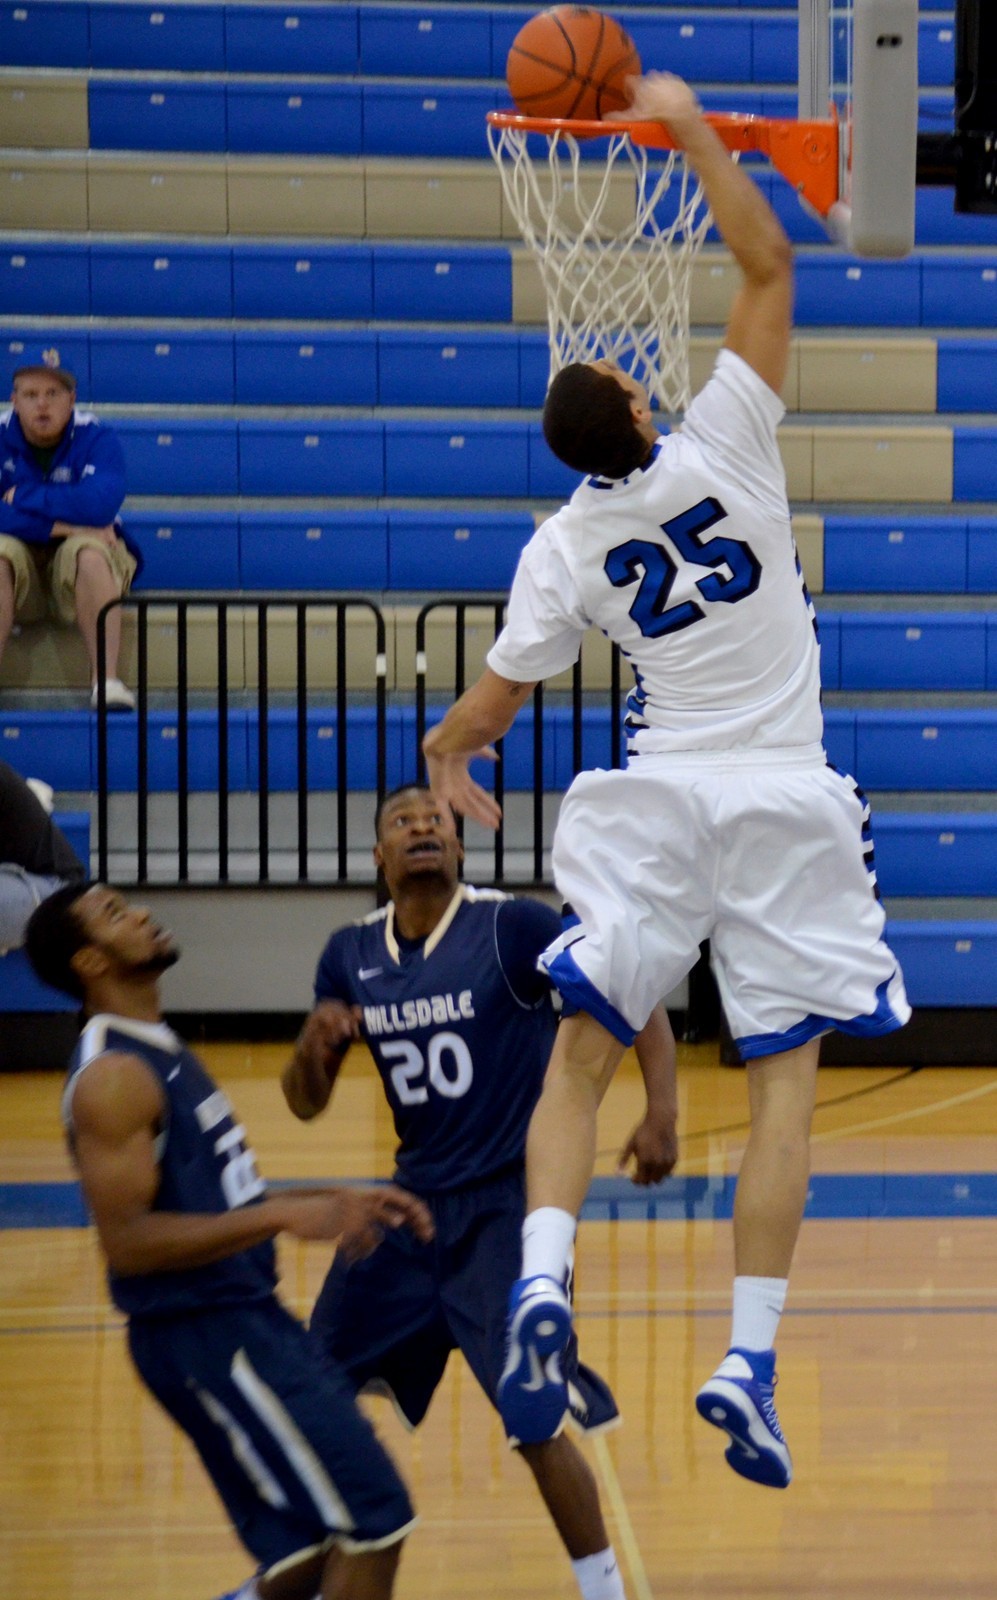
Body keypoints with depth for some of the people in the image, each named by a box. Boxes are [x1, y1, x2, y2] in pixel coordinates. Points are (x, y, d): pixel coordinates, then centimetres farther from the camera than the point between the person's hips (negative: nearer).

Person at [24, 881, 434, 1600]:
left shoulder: (163, 1053, 16)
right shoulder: (112, 1077, -15)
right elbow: (128, 1240, -23)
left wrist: (336, 1200, 14)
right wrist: (285, 1216, -26)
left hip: (248, 1315, 10)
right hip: (204, 1333, -10)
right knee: (371, 1515, -10)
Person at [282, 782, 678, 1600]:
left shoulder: (513, 927, -12)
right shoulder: (352, 955, 4)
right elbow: (306, 1103, 9)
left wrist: (661, 1114, -24)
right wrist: (316, 1042, -13)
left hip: (509, 1204, -6)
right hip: (416, 1197, 6)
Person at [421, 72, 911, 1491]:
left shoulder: (563, 548, -2)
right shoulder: (724, 450, -6)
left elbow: (493, 703, 2)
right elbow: (769, 266, -1)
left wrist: (444, 754, 24)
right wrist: (690, 131, 1)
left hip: (658, 803, 1)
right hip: (784, 801, -1)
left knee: (580, 1055, 6)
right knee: (784, 1080, -1)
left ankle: (541, 1282, -20)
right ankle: (750, 1361, -12)